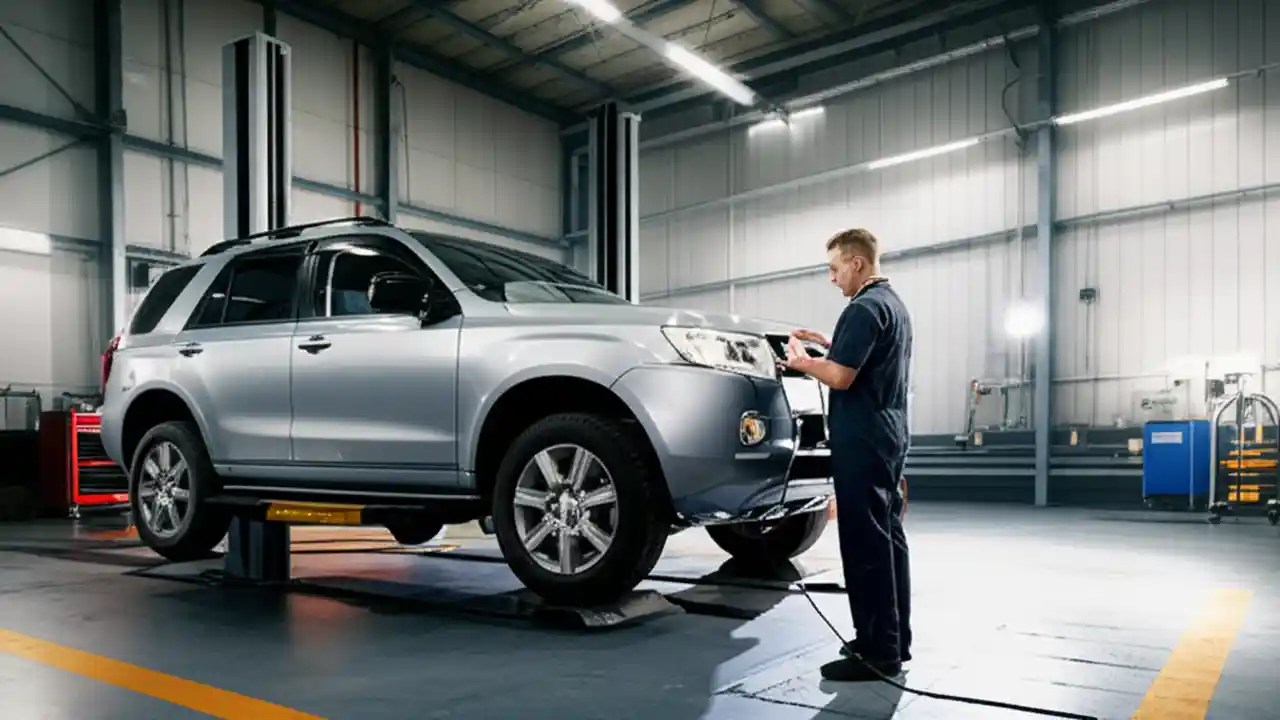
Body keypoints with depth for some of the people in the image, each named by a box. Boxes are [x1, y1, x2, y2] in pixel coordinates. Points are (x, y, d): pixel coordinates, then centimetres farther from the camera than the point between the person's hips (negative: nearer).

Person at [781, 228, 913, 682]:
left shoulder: (864, 308, -16)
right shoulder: (893, 303, 17)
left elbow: (840, 377, -20)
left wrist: (802, 363, -4)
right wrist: (827, 344, 18)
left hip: (862, 440, -11)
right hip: (888, 436, 11)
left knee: (866, 544, -6)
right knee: (887, 538, 13)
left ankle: (877, 653, -1)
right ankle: (894, 641, 21)